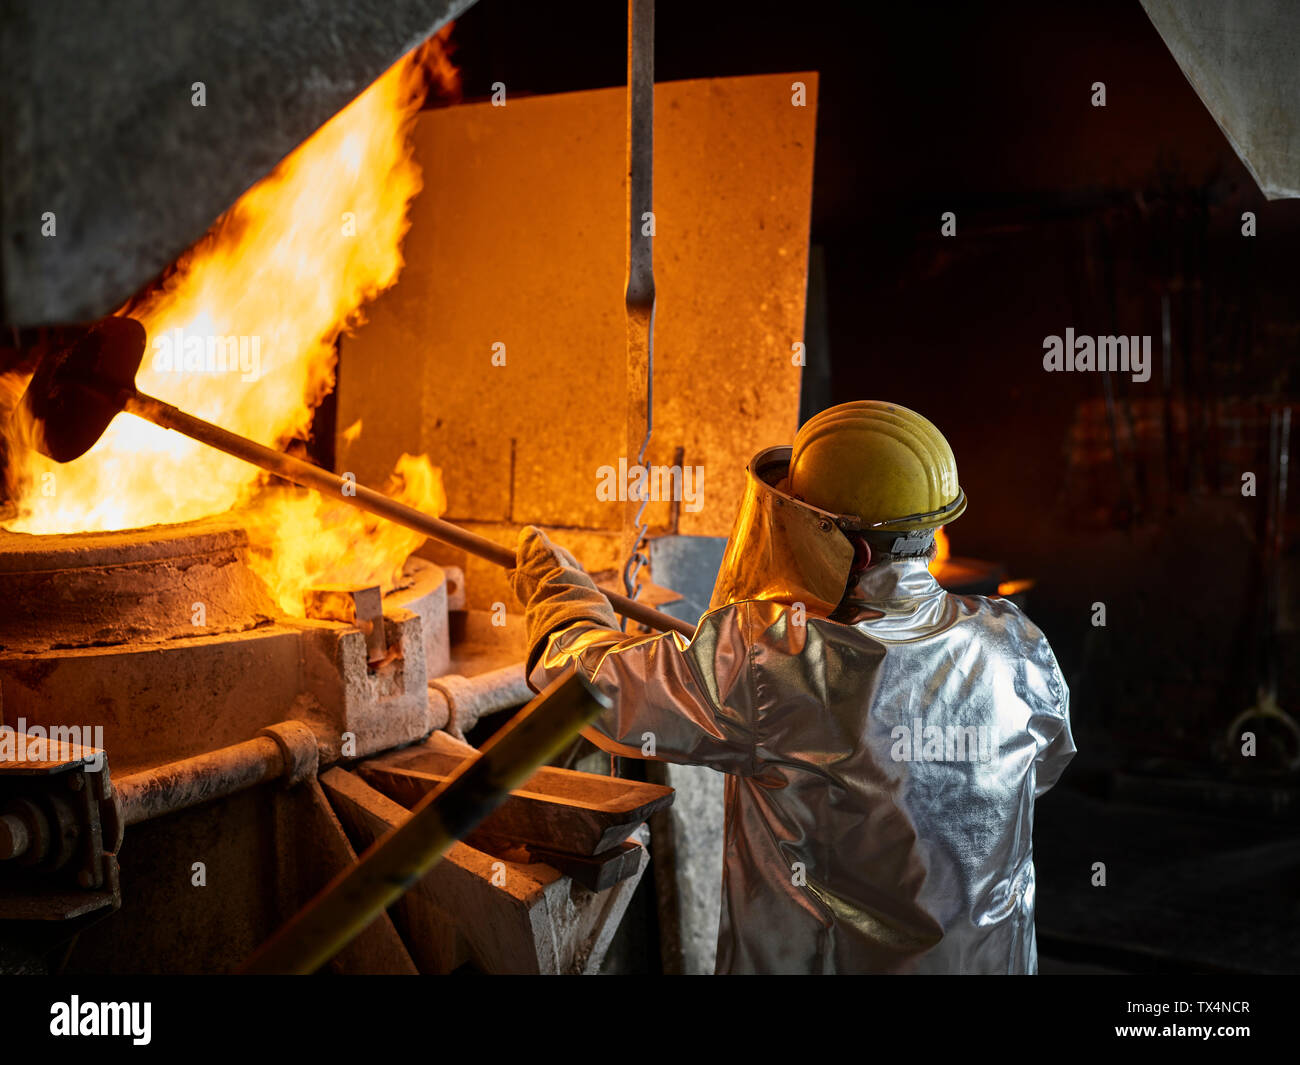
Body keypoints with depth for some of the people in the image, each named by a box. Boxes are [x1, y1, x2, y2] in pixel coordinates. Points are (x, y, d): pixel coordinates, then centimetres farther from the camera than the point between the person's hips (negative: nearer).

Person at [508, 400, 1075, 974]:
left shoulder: (763, 663, -29)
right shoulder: (1015, 648, -14)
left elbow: (602, 683, -14)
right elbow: (1047, 761, 7)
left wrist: (555, 588, 7)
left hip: (807, 961, -5)